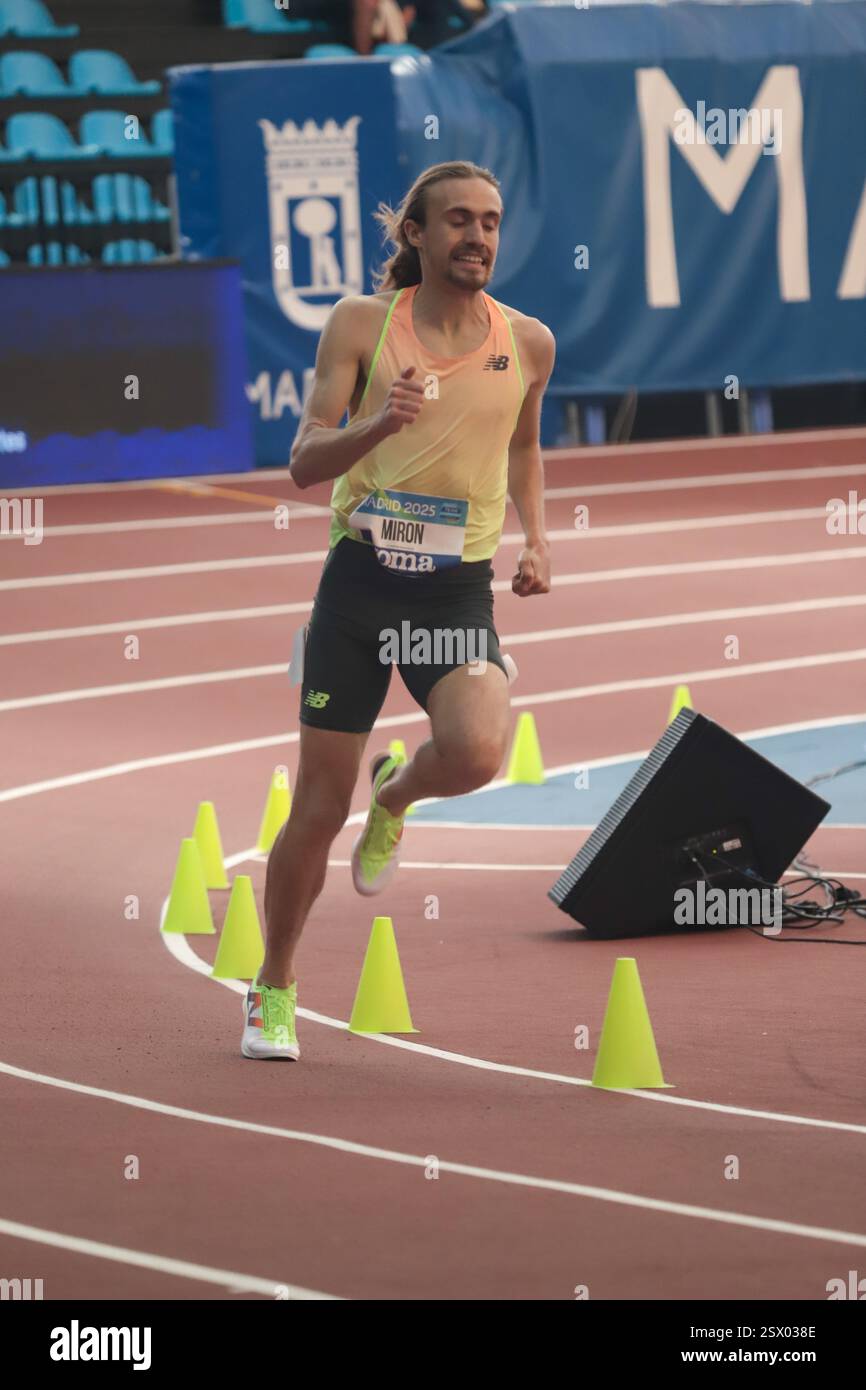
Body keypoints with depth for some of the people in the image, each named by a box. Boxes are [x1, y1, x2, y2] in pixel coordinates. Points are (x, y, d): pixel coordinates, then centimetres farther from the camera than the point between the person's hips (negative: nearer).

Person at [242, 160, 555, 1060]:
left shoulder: (527, 342, 4)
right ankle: (273, 990, 24)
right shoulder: (362, 323, -2)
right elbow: (305, 461, -7)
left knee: (475, 753, -28)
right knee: (318, 810, 2)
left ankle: (396, 795, 10)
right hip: (360, 582, -1)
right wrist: (378, 425, -26)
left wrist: (536, 540, 8)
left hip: (459, 592, 1)